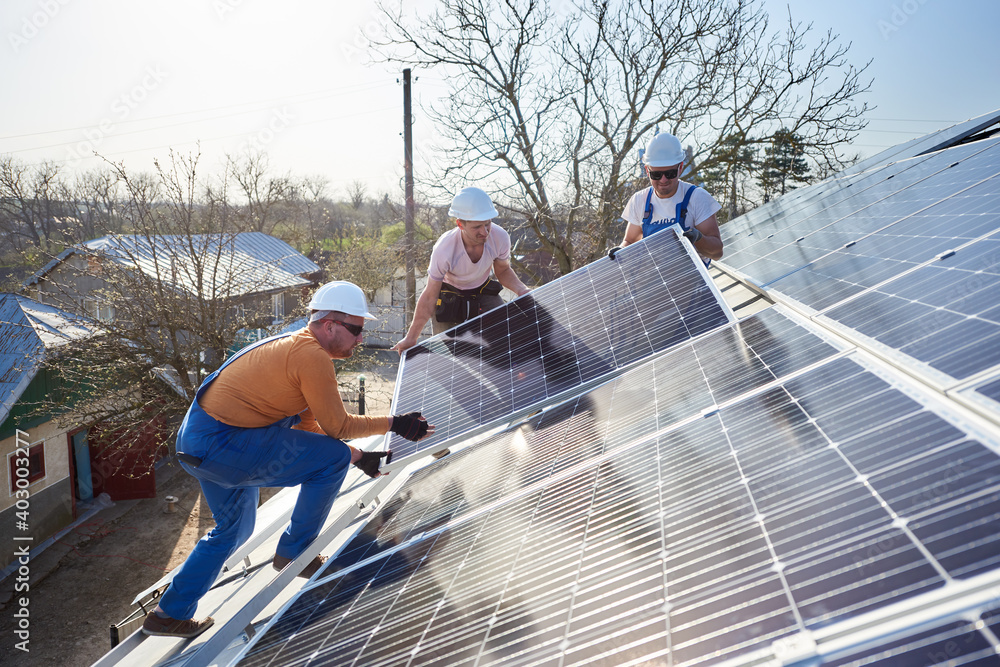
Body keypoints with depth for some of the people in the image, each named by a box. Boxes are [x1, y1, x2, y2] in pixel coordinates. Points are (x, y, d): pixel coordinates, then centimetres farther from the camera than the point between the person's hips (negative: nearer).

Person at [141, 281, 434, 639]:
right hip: (223, 444, -11)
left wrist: (359, 457, 16)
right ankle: (293, 552, 8)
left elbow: (307, 426, 17)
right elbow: (337, 426, -12)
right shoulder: (313, 356, -18)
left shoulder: (293, 346, 13)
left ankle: (169, 613, 37)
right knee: (334, 458, -8)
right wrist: (394, 423, -2)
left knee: (235, 529, 27)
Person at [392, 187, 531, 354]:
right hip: (449, 295, -2)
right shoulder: (443, 250, -35)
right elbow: (429, 298, -23)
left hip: (483, 292, 3)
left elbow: (503, 271, -3)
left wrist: (521, 289, -24)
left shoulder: (500, 237, -26)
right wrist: (411, 338, -18)